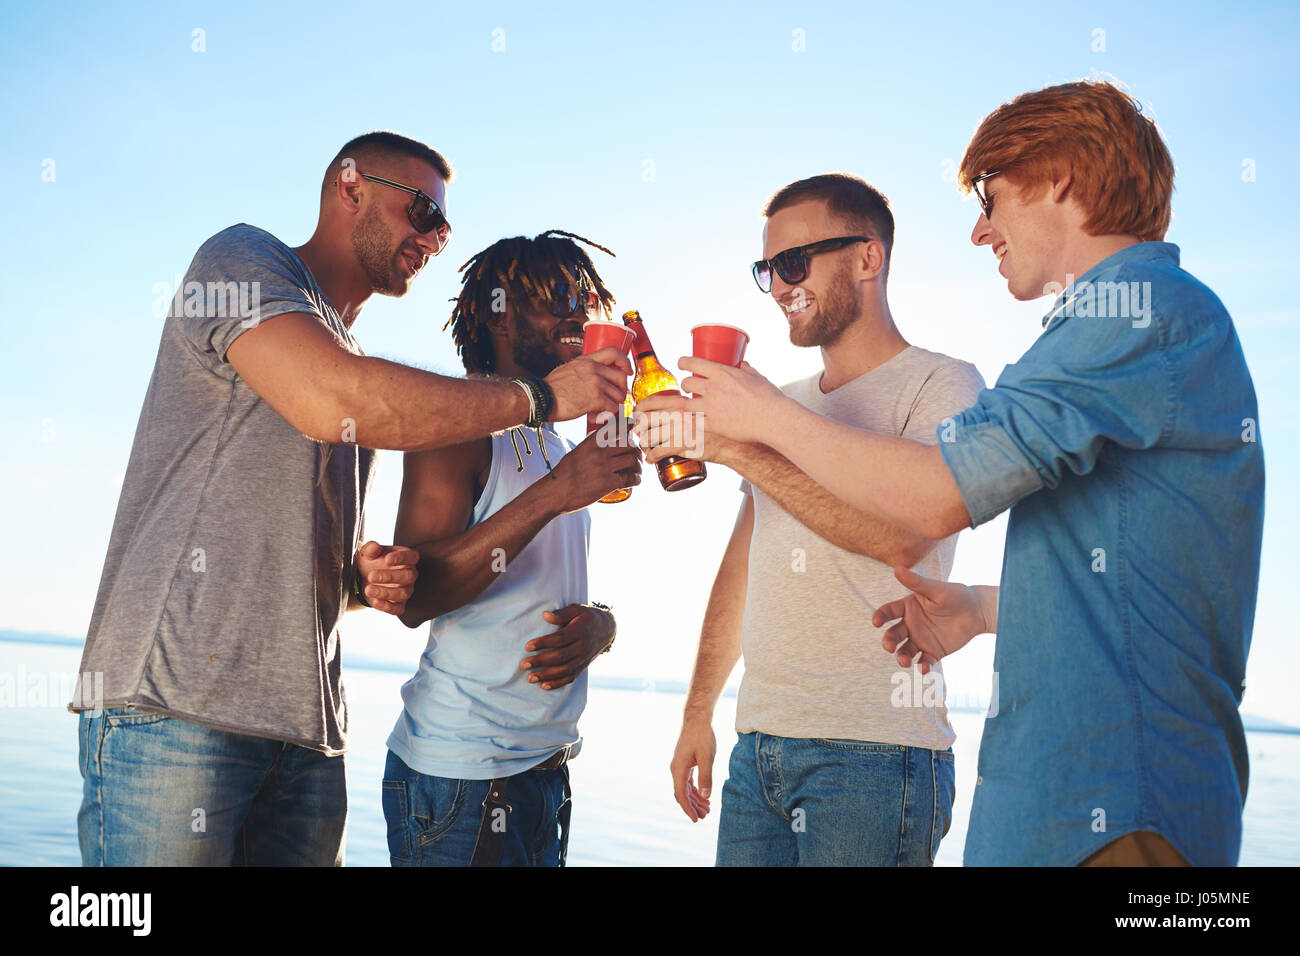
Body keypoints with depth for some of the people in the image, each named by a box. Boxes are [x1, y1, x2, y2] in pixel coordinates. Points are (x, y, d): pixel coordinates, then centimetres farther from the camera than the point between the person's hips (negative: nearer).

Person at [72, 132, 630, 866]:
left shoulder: (358, 363, 24)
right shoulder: (241, 258, 2)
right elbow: (331, 401, -20)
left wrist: (365, 577, 4)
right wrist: (541, 396, -12)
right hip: (176, 699, -7)